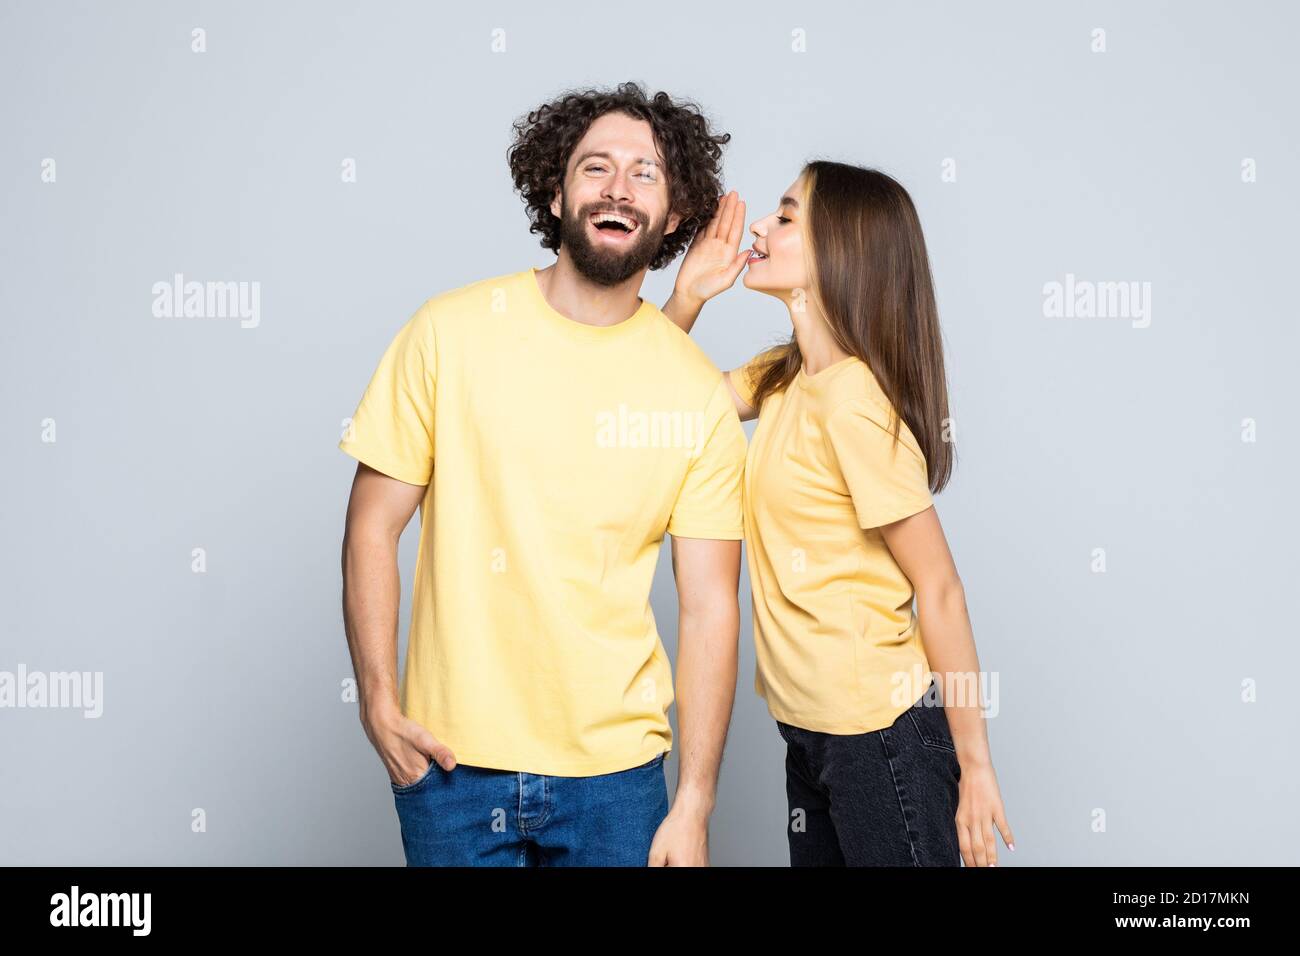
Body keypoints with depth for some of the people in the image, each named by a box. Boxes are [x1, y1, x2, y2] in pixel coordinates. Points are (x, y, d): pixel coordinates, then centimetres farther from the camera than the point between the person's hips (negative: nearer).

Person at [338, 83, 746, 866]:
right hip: (451, 761, 0)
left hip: (616, 771, 1)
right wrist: (378, 702, -9)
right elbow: (373, 526, -1)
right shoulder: (451, 331, -5)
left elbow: (709, 608, -3)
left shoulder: (699, 395, -3)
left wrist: (694, 807, -4)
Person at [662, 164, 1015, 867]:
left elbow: (937, 586, -19)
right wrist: (687, 294, -1)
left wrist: (974, 765, -15)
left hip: (881, 734, -9)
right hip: (810, 729, 9)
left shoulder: (853, 401, -21)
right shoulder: (781, 378, 4)